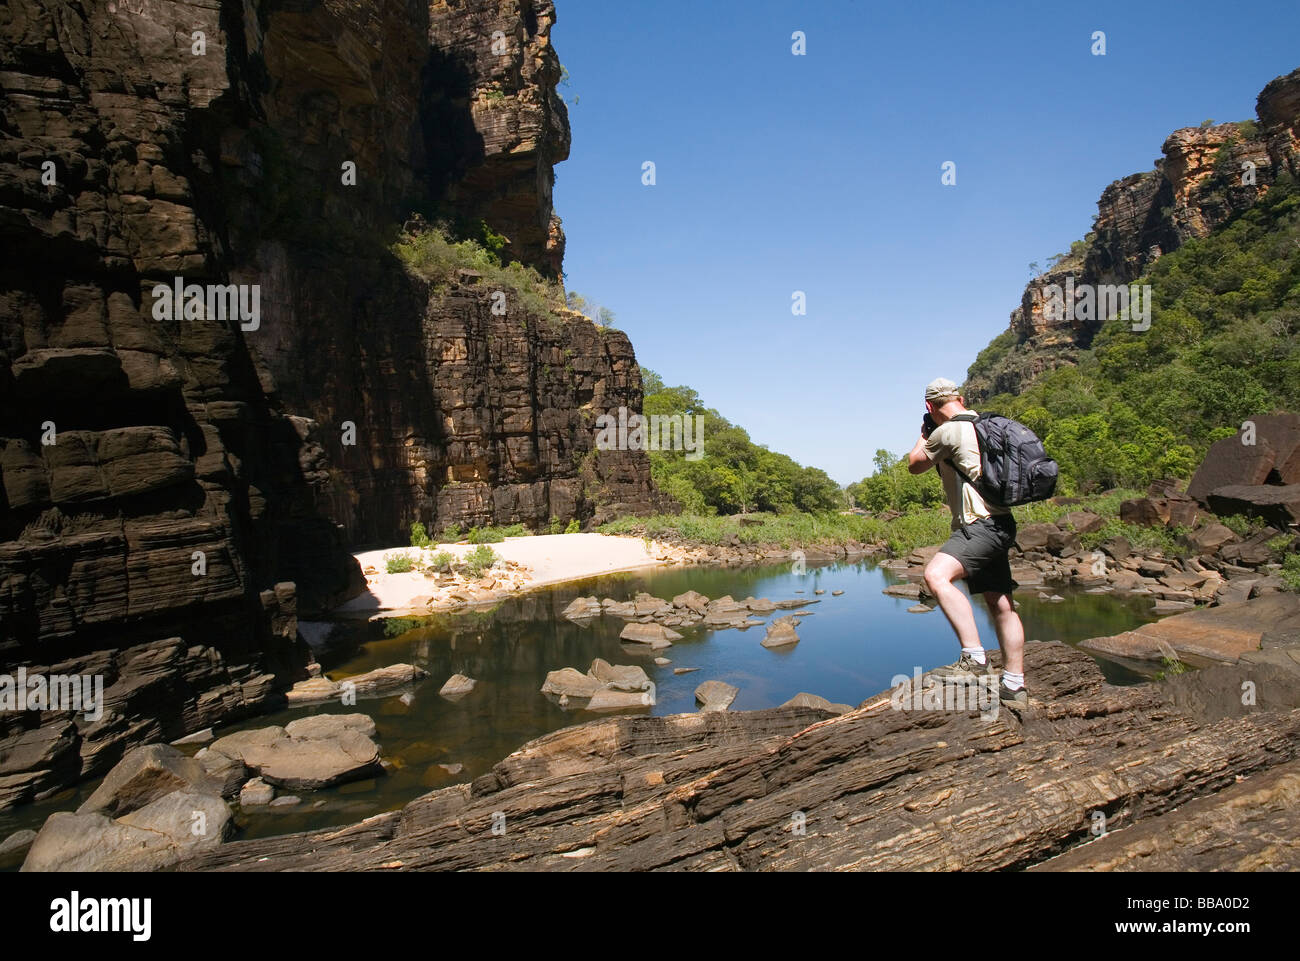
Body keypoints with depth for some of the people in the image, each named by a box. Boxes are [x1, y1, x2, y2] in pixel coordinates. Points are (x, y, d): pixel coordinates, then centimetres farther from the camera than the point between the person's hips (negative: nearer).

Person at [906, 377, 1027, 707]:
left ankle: (974, 659, -31)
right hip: (996, 525, 10)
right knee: (1001, 605, 12)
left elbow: (914, 465, 3)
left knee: (937, 575, -28)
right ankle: (1014, 687, 20)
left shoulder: (947, 432, -12)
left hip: (981, 525, -10)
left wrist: (924, 433, 18)